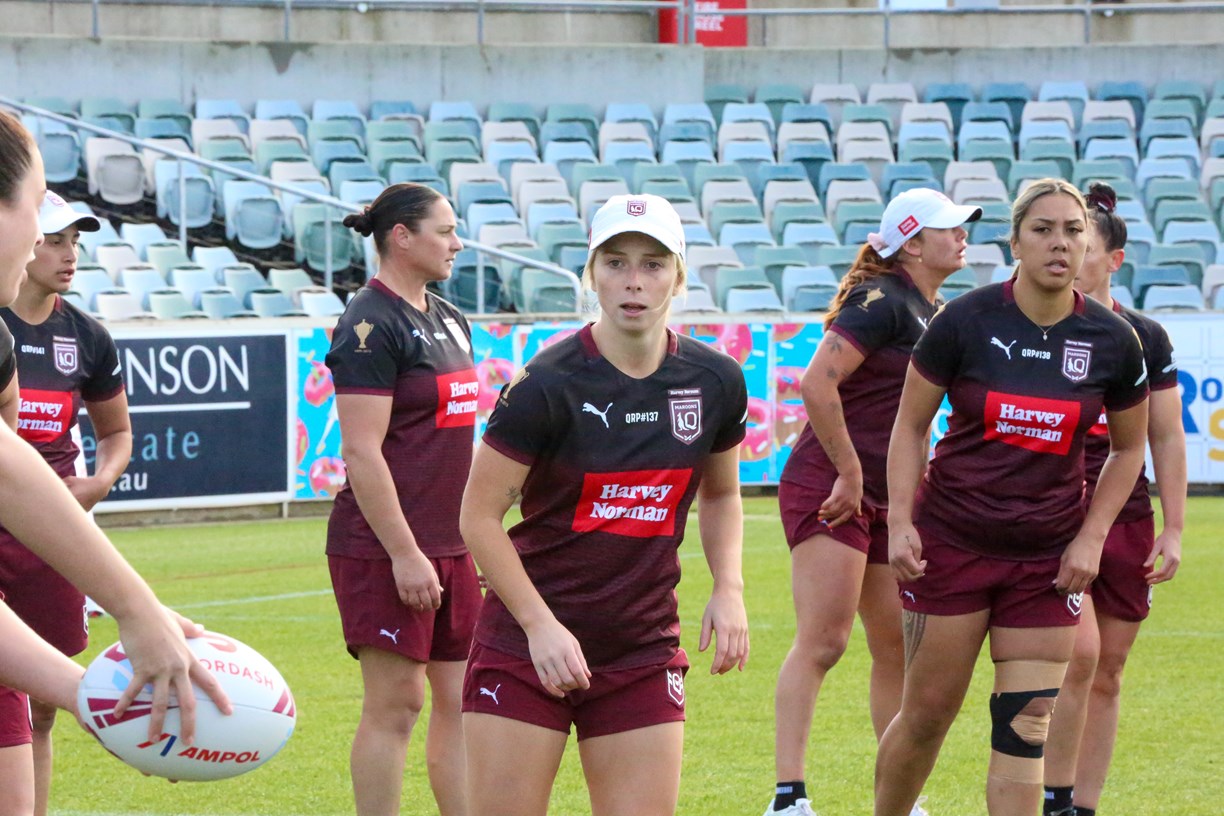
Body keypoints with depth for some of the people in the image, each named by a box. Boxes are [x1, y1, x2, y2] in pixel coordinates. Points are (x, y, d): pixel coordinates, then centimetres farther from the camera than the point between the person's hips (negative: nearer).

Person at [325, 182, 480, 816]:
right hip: (387, 549, -9)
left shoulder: (447, 320, 16)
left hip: (448, 545, 9)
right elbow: (363, 454, -17)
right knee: (395, 703, -5)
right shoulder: (371, 324, -11)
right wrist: (405, 554, -20)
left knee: (461, 699, 7)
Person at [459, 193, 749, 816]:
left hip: (644, 650, 4)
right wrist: (541, 625, -16)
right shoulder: (548, 385, -14)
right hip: (525, 647, -4)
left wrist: (728, 588, 2)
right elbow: (479, 516, -9)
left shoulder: (715, 382, 0)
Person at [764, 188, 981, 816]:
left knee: (899, 648, 9)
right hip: (828, 487, -9)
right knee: (823, 641, -15)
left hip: (884, 500, 9)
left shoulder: (933, 312, 16)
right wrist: (850, 473, -19)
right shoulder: (882, 302, -12)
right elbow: (817, 385, -22)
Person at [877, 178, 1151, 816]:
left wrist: (1092, 537, 1)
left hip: (1048, 557, 2)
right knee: (927, 714, 3)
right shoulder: (965, 321, -9)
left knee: (1025, 727, -3)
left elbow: (1128, 449, 11)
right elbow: (910, 425, 1)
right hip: (951, 541, -2)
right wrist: (900, 522, -8)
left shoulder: (1113, 342, -3)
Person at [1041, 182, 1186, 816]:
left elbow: (1167, 438, 10)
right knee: (1080, 652, -20)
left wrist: (1173, 530, 6)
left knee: (1107, 673, 6)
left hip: (1126, 521, 3)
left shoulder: (1146, 339, 6)